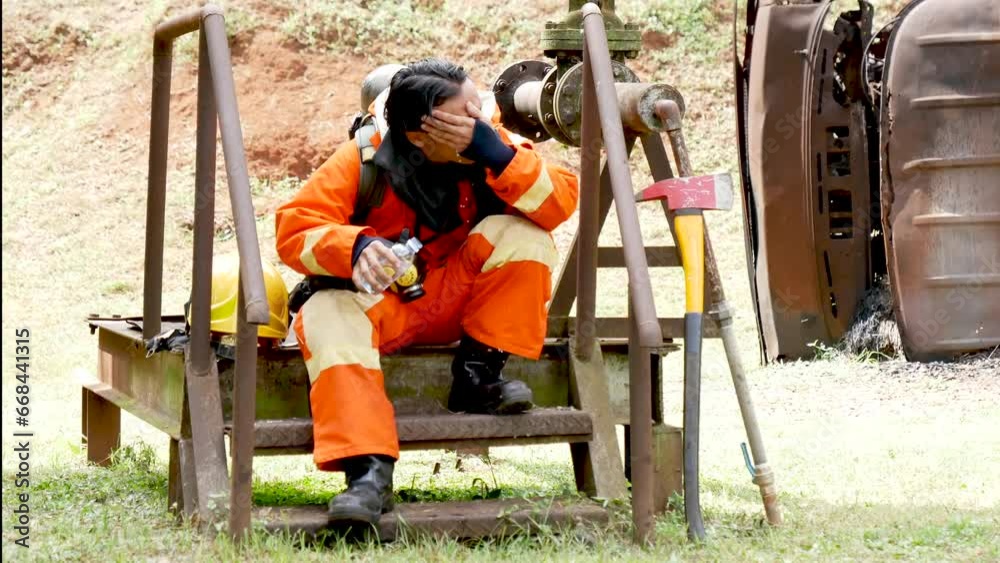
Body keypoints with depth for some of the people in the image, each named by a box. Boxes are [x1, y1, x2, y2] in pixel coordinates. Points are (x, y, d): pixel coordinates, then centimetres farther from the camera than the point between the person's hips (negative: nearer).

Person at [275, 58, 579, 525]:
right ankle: (368, 470, -46)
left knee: (521, 234, -23)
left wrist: (497, 155, -33)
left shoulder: (492, 144, -10)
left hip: (456, 300, 2)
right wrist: (355, 246, -41)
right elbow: (294, 230, -20)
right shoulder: (363, 159, -17)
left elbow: (560, 203, -20)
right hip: (378, 301, -2)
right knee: (327, 315, -35)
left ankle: (477, 375, -14)